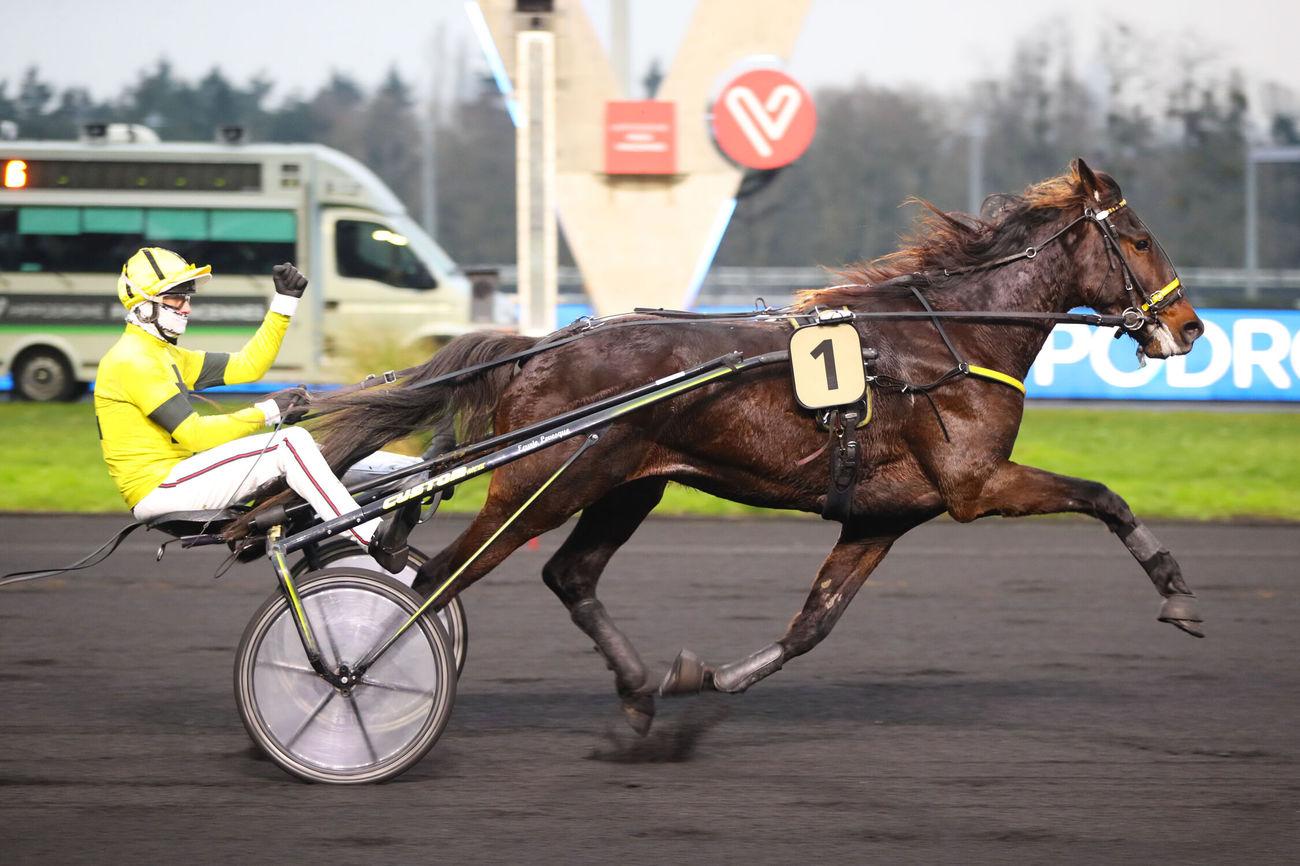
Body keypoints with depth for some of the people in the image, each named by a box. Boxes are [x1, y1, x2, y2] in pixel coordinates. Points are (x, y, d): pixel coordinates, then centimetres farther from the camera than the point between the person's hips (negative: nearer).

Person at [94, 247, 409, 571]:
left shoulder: (164, 355, 18)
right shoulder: (134, 359, -13)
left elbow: (246, 366, 15)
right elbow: (193, 433, -20)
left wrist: (285, 303, 10)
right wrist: (265, 413, -18)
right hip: (158, 490, -11)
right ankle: (374, 540, -18)